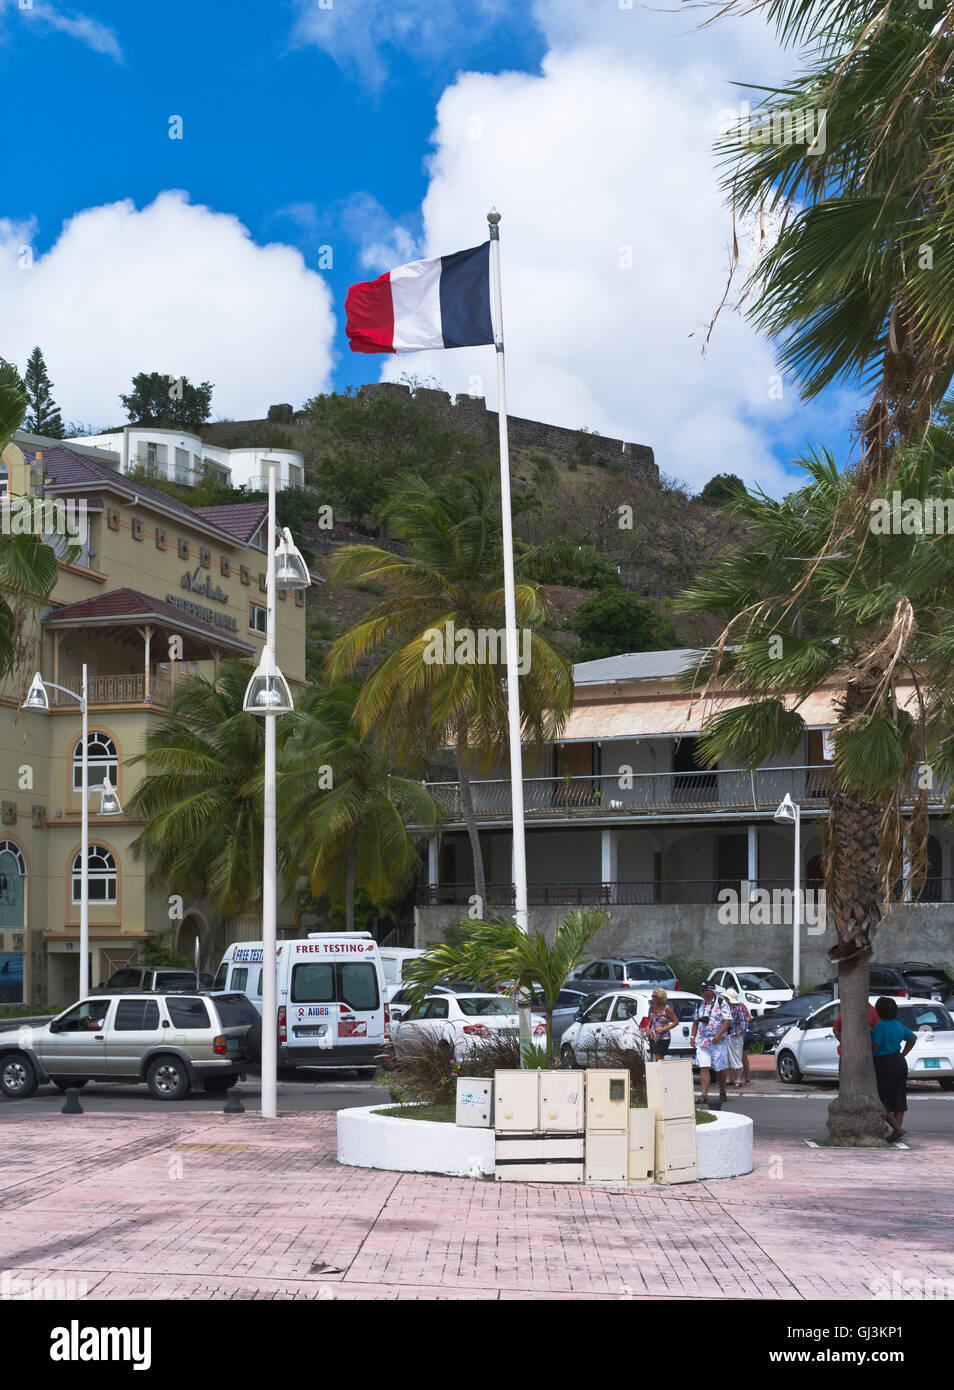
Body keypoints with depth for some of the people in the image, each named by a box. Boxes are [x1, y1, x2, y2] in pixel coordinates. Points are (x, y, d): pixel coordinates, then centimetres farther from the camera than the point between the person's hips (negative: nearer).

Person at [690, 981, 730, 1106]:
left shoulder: (722, 1004, -3)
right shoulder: (701, 1005, 14)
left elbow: (726, 1021, -10)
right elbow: (695, 1022, 20)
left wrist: (718, 1035, -21)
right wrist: (693, 1036, 9)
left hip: (718, 1041, -4)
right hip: (702, 1041, 4)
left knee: (720, 1069, 5)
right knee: (703, 1068, -7)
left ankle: (722, 1092, 25)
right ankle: (704, 1097, -12)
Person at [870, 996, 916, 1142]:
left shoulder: (879, 1026, -18)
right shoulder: (898, 1024, 6)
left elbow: (874, 1047, -21)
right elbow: (913, 1038, 17)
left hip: (884, 1066, -7)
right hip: (899, 1063, 8)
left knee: (879, 1102, 0)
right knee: (898, 1098, 9)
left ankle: (897, 1129, -9)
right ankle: (896, 1134, 8)